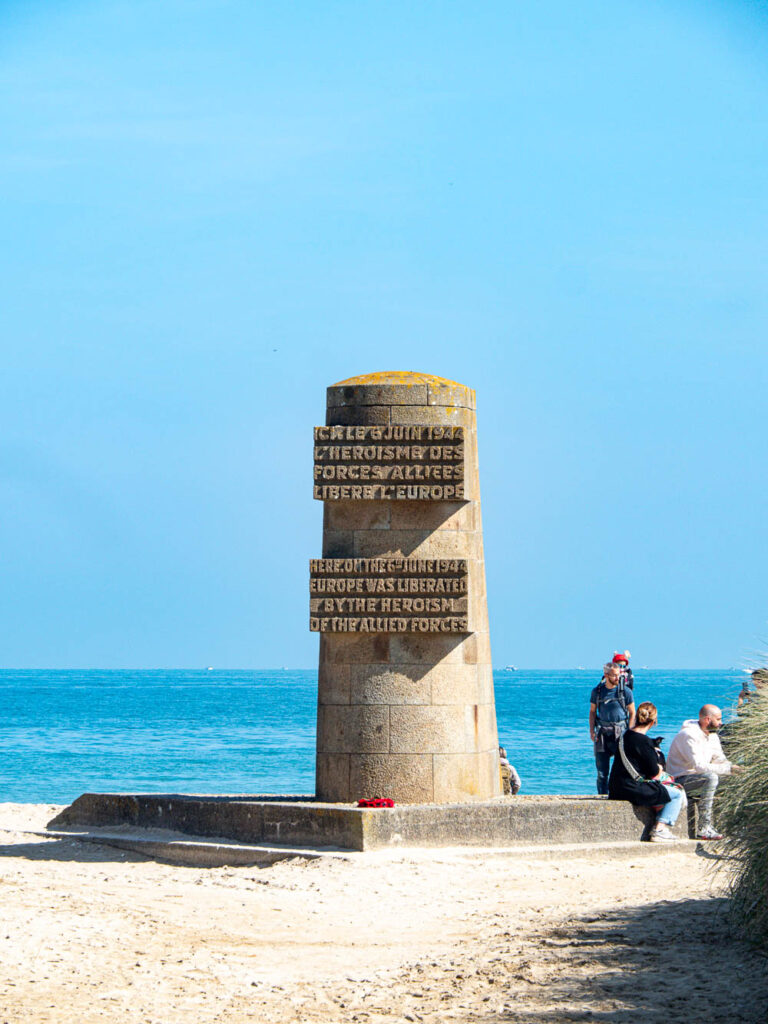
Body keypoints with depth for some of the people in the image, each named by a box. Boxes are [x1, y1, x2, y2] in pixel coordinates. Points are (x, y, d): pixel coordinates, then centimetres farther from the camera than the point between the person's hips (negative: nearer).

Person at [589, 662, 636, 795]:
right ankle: (602, 795, 11)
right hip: (603, 732, 2)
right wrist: (592, 731, 3)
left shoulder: (625, 691, -1)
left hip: (620, 731, -2)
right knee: (601, 768, 4)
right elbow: (592, 711, 15)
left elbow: (632, 713, 4)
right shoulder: (597, 691, 6)